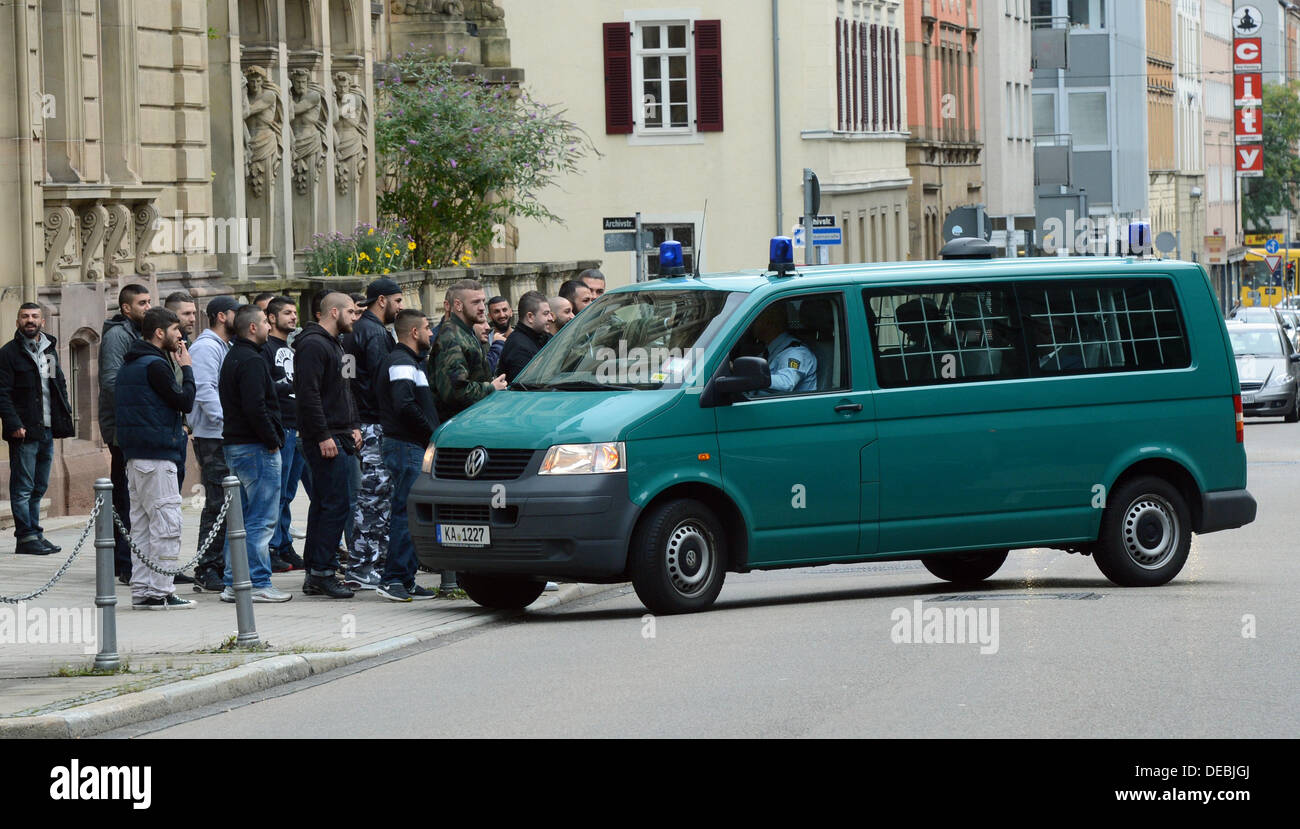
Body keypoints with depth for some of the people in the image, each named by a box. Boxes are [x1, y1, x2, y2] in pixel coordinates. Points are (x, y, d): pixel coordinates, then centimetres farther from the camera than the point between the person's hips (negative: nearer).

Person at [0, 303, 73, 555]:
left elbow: (60, 383, 22)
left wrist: (64, 413, 8)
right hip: (24, 430, -7)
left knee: (39, 487, 12)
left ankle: (34, 533, 19)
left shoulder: (50, 349, 14)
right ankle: (26, 537, -2)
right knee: (23, 488, -4)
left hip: (47, 430, 7)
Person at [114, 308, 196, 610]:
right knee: (166, 525, -8)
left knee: (142, 525, 12)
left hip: (135, 456, 10)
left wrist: (174, 427, 16)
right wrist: (186, 368, -2)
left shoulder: (129, 365, 16)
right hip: (157, 455, -10)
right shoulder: (155, 365, -14)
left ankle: (142, 590, 13)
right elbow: (185, 401, -15)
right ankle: (159, 592, -9)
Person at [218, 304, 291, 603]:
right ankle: (258, 584, -6)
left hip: (234, 445, 10)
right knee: (261, 519, -6)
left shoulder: (231, 359, 16)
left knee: (242, 519, 14)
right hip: (256, 448, -10)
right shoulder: (252, 362, -16)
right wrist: (272, 440, -14)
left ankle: (233, 583, 15)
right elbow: (255, 407, -24)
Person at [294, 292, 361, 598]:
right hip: (325, 438, -11)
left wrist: (353, 427, 18)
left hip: (338, 436, 11)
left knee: (323, 504, 11)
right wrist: (323, 436, -22)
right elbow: (308, 394, -20)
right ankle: (323, 572, -11)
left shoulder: (334, 344, 21)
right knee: (335, 505, -12)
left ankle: (314, 574, 14)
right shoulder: (313, 345, -13)